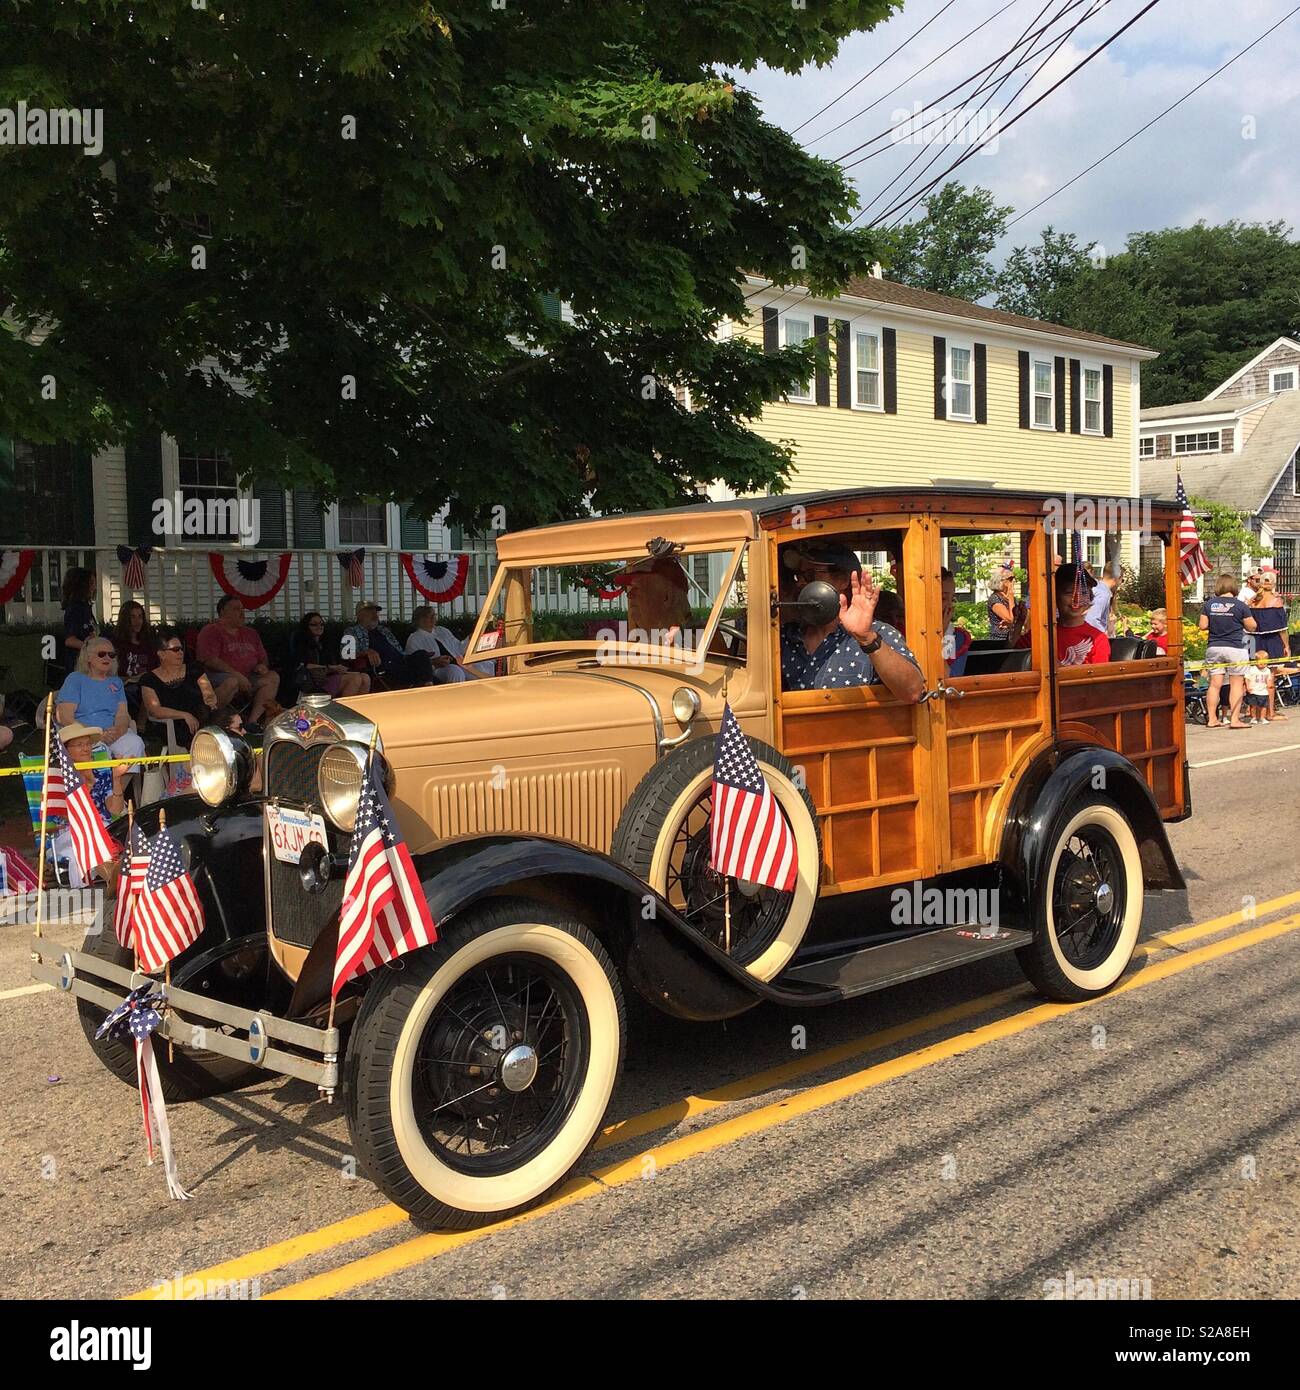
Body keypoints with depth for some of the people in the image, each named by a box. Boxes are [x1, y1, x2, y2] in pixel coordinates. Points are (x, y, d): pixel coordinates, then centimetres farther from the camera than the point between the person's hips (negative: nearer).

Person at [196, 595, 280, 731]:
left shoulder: (250, 633, 22)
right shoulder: (211, 631, 0)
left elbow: (264, 658, 28)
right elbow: (210, 660, -13)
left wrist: (262, 666, 1)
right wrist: (237, 674, -20)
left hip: (246, 679, 7)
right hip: (217, 677, -7)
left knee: (273, 677, -15)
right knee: (231, 682, -39)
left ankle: (253, 720, -23)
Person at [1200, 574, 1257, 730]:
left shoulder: (1209, 604, 1)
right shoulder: (1239, 605, -7)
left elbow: (1203, 626, 2)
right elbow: (1252, 626, -3)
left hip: (1214, 648, 4)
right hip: (1235, 649, -3)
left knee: (1215, 683, 7)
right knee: (1236, 684, 3)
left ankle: (1212, 719, 9)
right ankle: (1235, 719, 1)